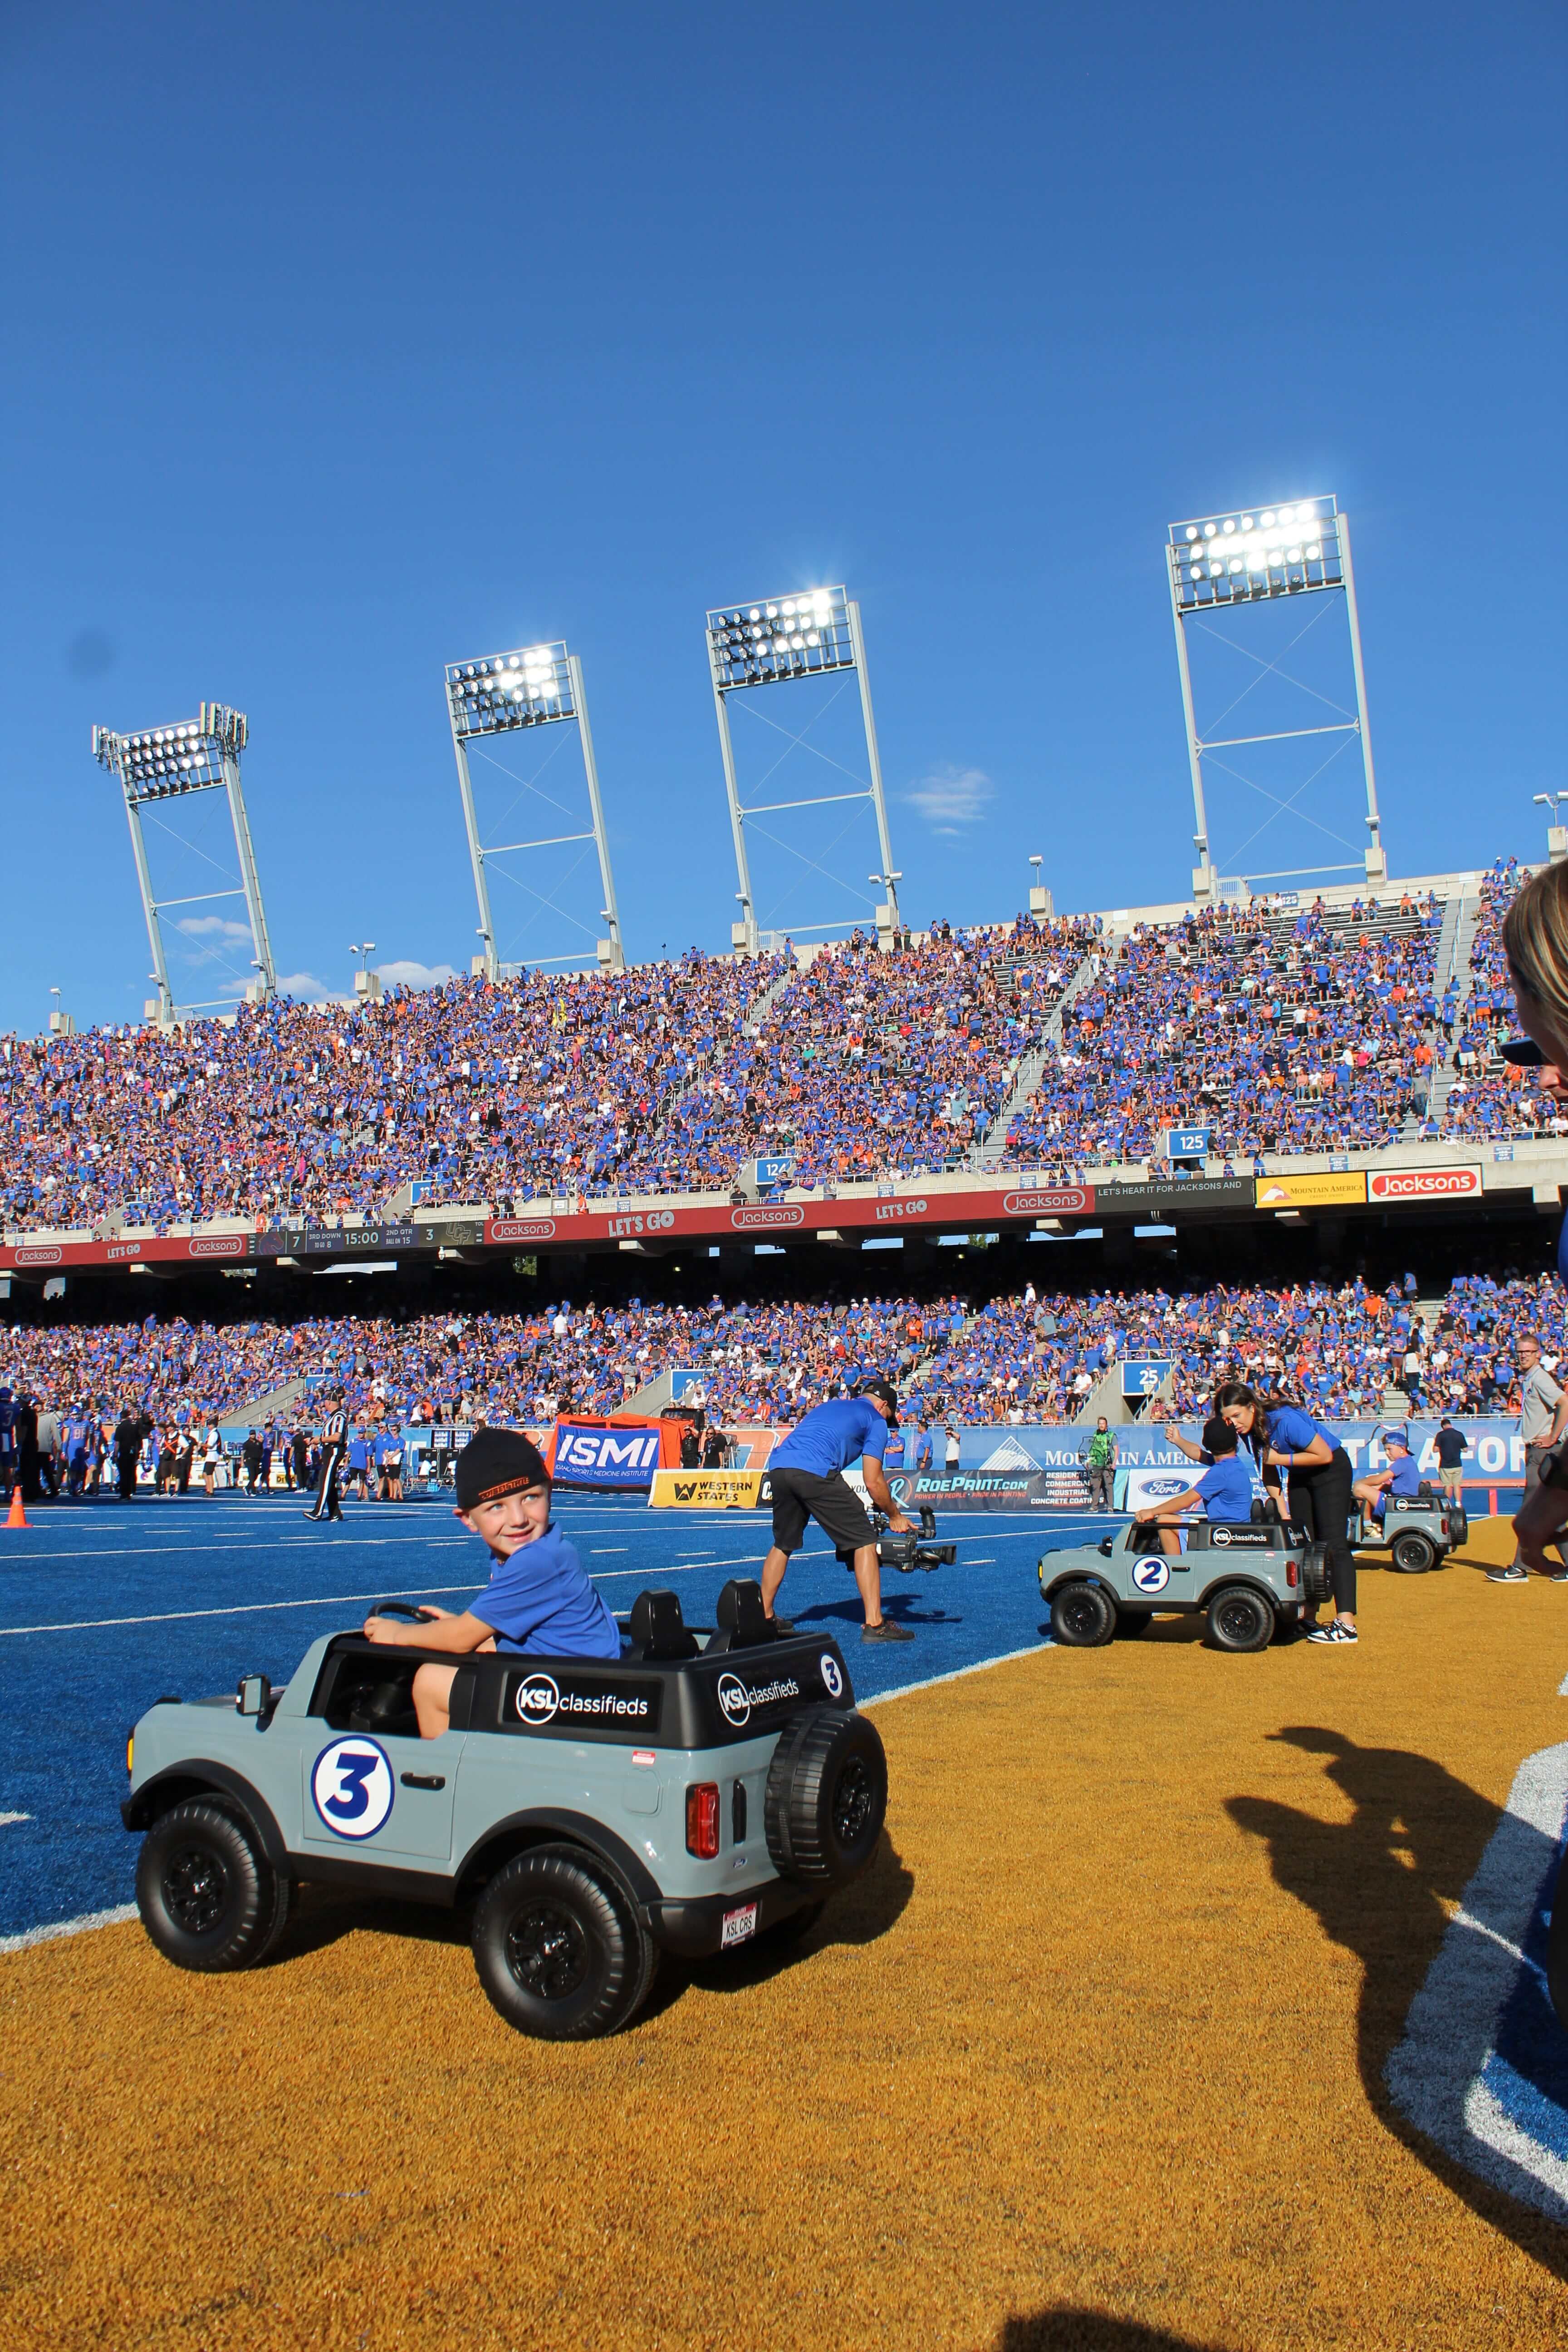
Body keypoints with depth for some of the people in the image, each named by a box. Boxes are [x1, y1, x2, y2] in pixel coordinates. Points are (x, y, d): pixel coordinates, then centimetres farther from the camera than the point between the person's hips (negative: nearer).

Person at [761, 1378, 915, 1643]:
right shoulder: (875, 1420, 16)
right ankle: (874, 1624, -1)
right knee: (864, 1541, 3)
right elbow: (873, 1482, 8)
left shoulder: (827, 1405, 35)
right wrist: (895, 1516, 24)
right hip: (814, 1472, -7)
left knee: (782, 1544, 26)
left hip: (777, 1465, 7)